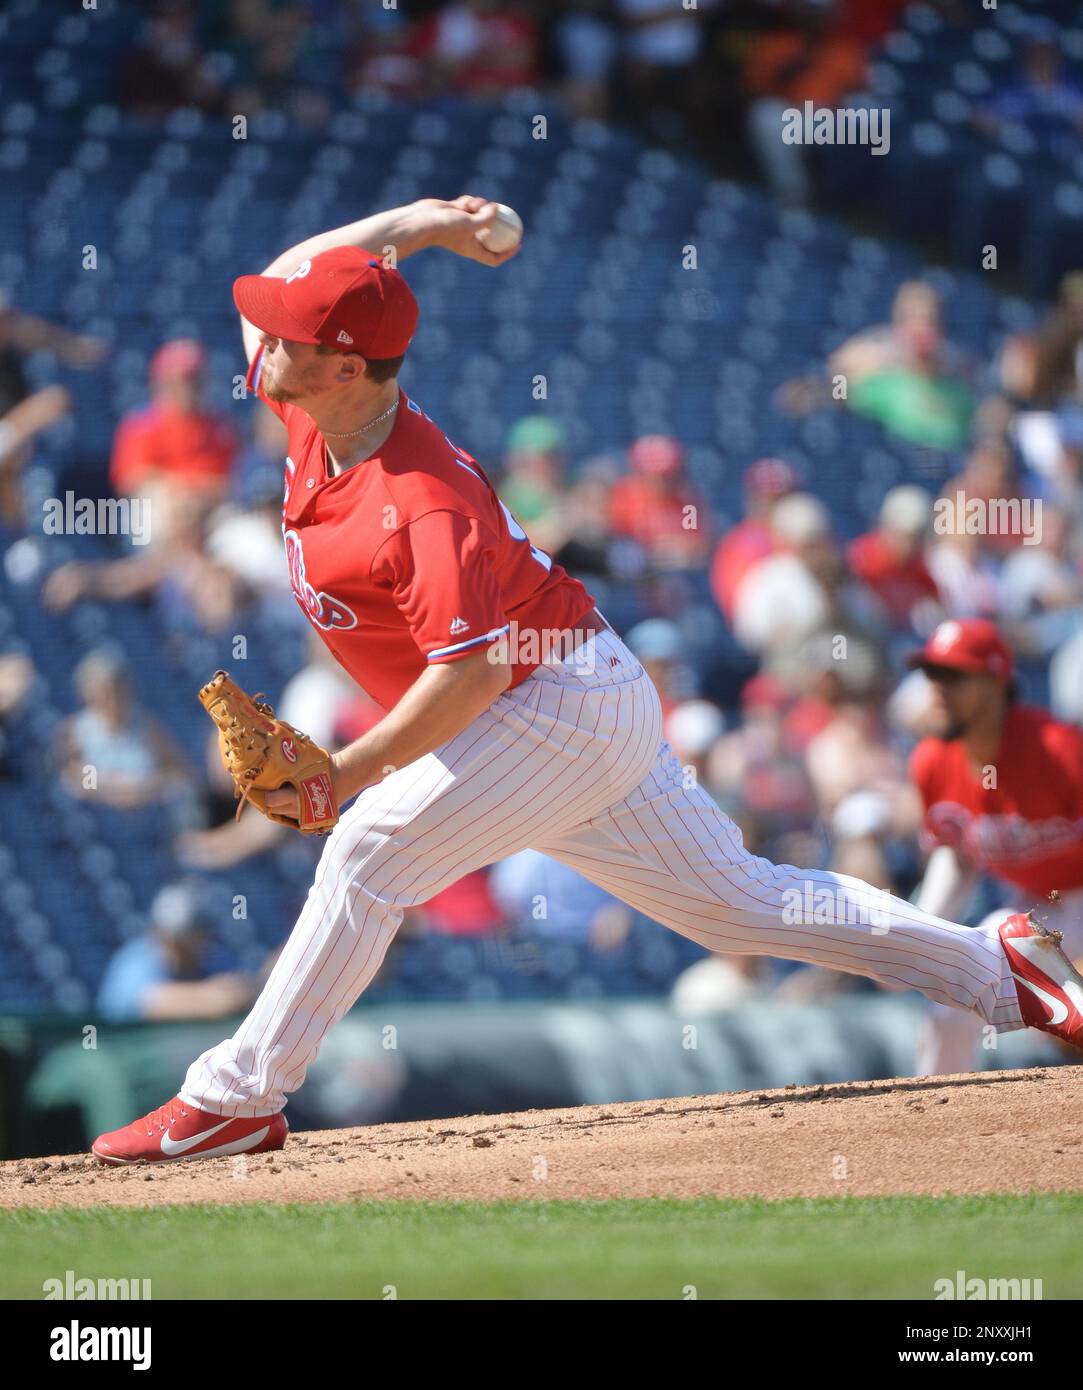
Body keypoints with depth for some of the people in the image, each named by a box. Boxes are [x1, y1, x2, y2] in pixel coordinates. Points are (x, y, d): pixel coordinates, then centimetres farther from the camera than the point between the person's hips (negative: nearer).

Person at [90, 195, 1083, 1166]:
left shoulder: (422, 504, -29)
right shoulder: (322, 421, -1)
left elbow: (472, 670, -33)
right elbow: (282, 282, 12)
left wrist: (348, 772, -30)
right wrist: (414, 224, 0)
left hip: (562, 707, -10)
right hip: (585, 710, 10)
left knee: (370, 853, -15)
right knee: (736, 898, 14)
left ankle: (239, 1098, -9)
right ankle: (996, 971, 19)